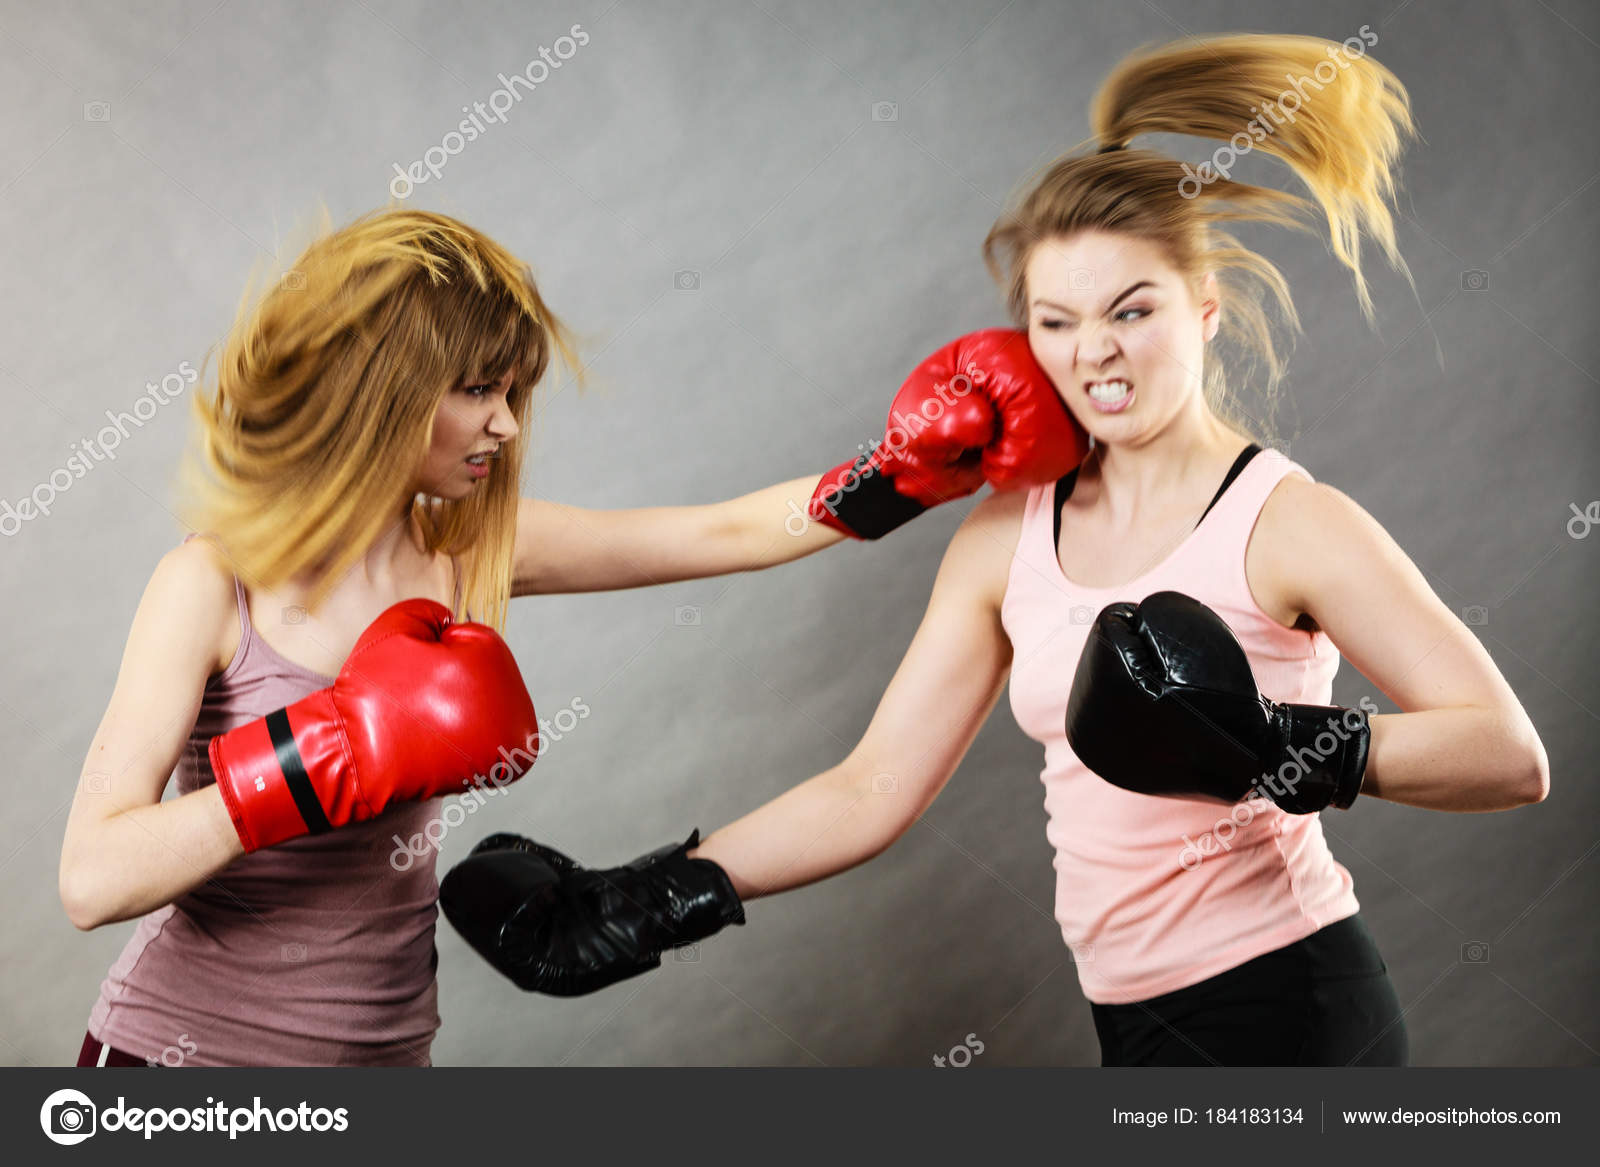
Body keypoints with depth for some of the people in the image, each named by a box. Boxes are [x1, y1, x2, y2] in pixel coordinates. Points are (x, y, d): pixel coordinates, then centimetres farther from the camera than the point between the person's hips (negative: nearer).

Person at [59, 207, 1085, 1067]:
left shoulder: (475, 550, -2)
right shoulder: (214, 584, -15)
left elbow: (729, 535, 1)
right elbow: (96, 879, -22)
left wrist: (915, 465, -8)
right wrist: (345, 749, -27)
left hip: (383, 1045, 5)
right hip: (182, 1042, -4)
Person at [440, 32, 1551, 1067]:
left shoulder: (1286, 522, -10)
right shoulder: (1009, 539, 4)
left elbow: (1512, 756, -15)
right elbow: (872, 789, 4)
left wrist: (1285, 746, -29)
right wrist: (652, 902, -1)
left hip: (1287, 1014, -5)